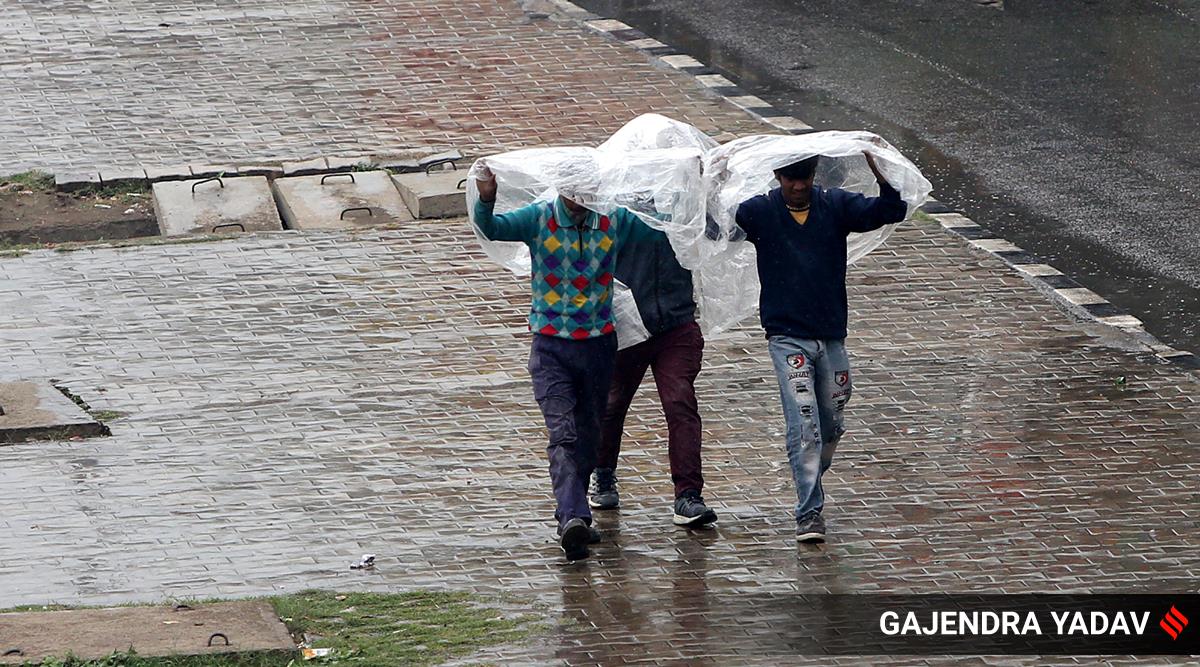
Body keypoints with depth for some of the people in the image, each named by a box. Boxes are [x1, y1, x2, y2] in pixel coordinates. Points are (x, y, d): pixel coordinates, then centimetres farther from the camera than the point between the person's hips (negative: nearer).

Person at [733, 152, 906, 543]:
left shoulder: (836, 206, 2)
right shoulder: (760, 212, -2)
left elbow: (891, 212, -7)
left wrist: (879, 174, -25)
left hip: (832, 337, 3)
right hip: (788, 337, -3)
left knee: (832, 426, 13)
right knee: (803, 426, -13)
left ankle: (810, 487, 38)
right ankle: (809, 513, -12)